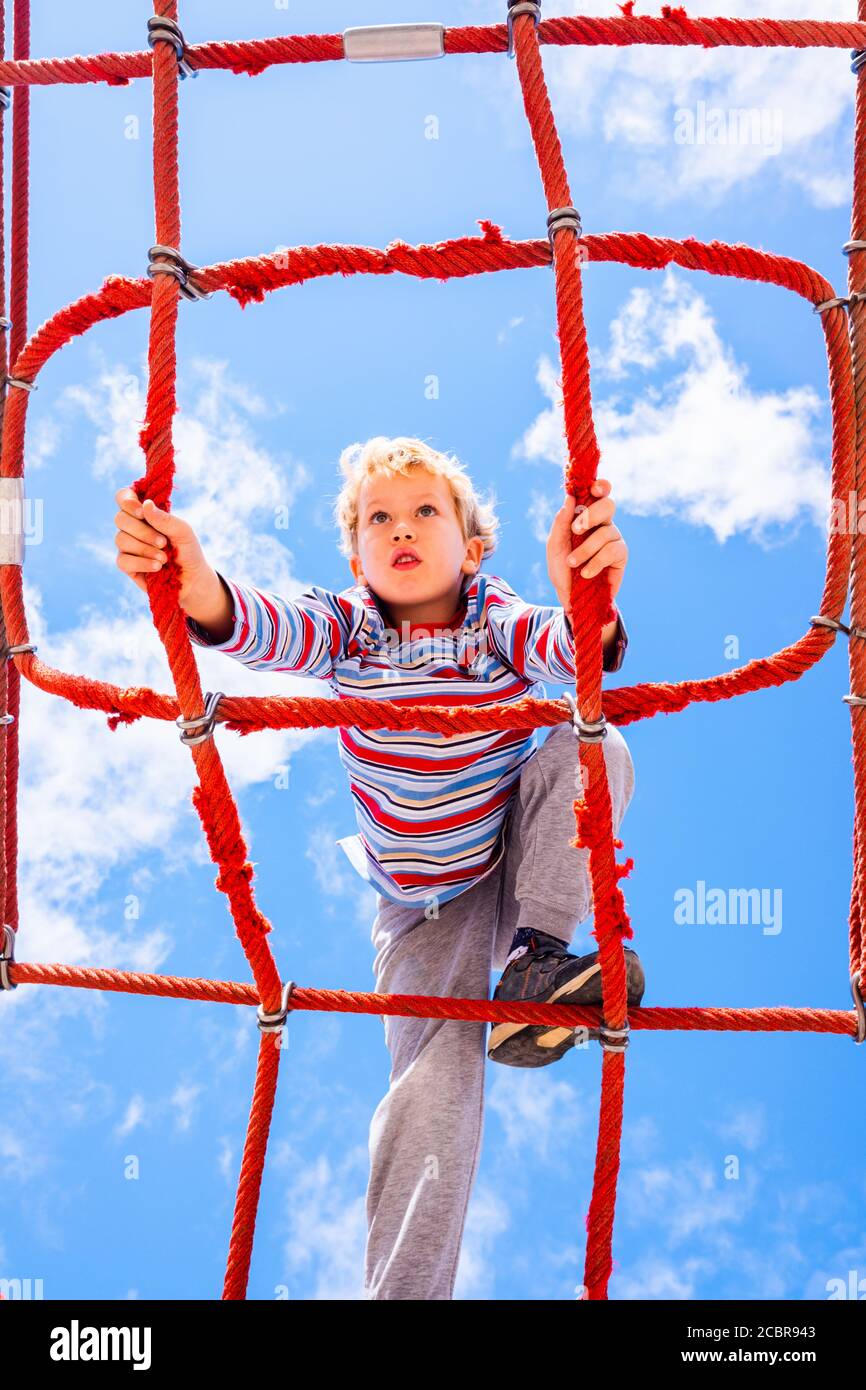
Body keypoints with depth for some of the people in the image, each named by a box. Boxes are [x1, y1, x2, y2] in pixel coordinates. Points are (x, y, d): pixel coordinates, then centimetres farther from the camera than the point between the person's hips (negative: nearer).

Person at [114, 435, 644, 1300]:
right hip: (423, 903, 0)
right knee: (432, 1086, -12)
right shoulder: (345, 629, -14)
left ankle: (536, 957, -14)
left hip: (517, 865, 1)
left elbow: (573, 650, -39)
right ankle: (401, 1290, 5)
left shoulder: (502, 625, -17)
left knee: (594, 750, -23)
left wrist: (587, 604, -64)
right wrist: (191, 579, -57)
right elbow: (259, 628, -35)